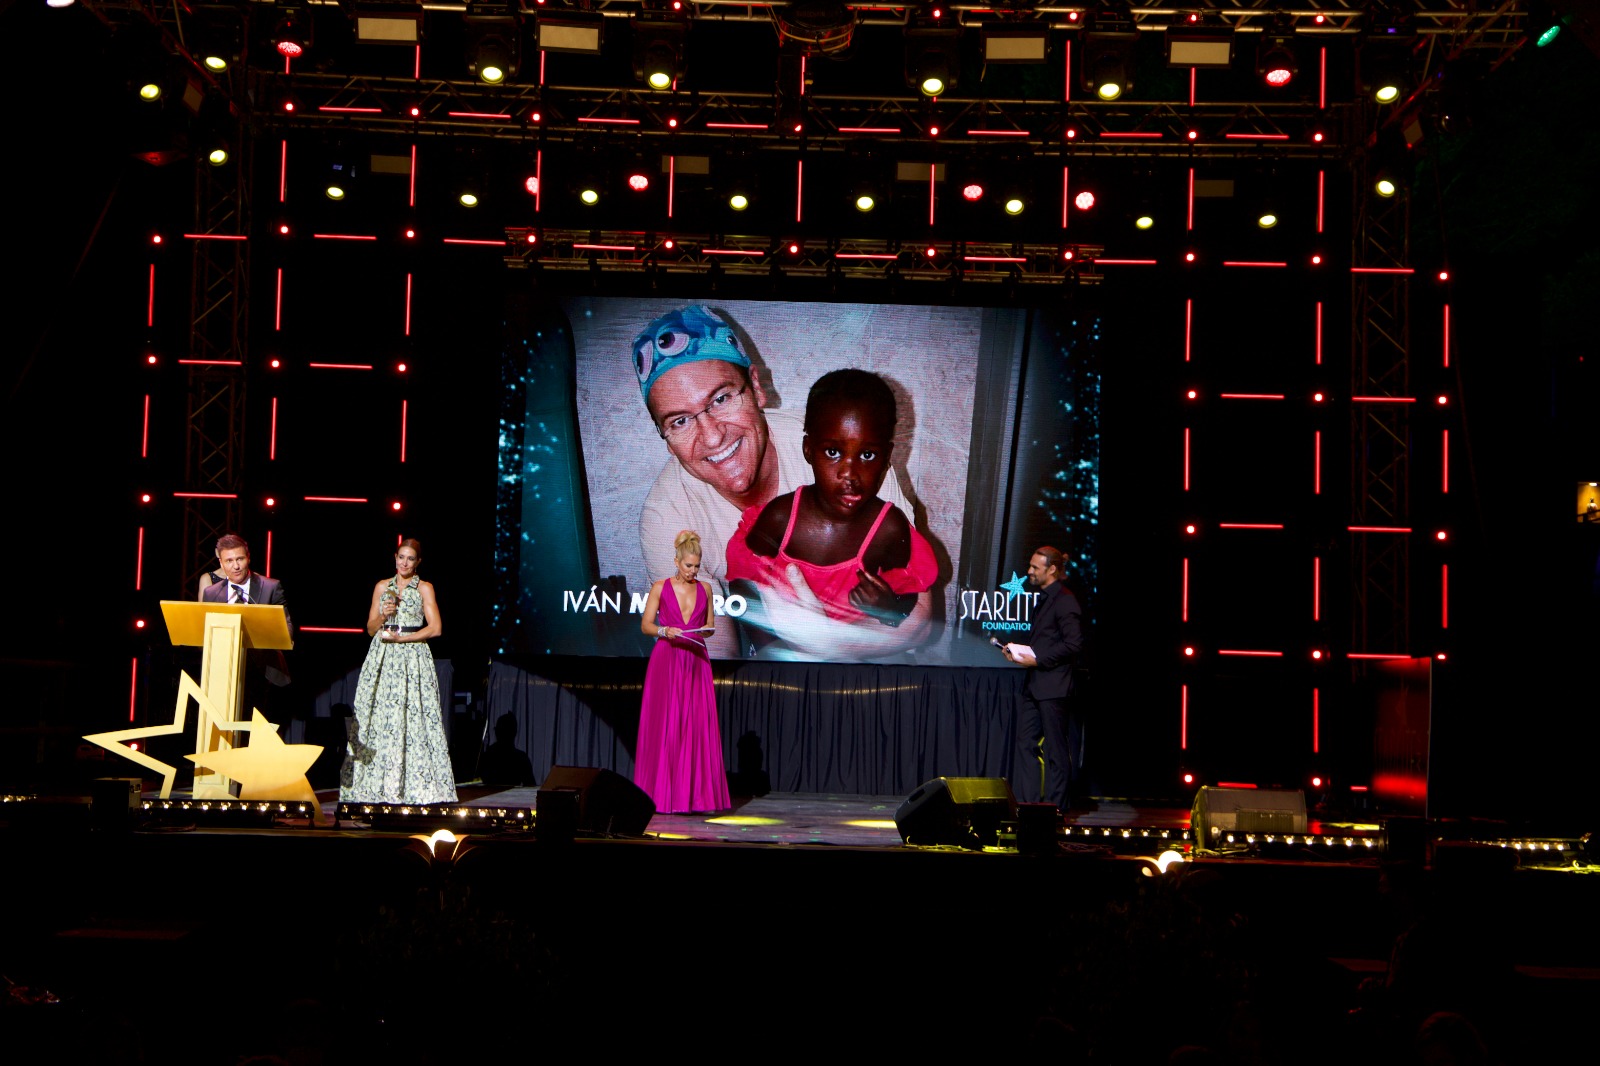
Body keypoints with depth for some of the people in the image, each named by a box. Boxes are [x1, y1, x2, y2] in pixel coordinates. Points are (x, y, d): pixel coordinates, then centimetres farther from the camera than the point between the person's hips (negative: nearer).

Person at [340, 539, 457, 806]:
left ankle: (413, 787, -7)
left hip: (412, 658, -3)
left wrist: (401, 638, -10)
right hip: (382, 659, 3)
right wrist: (383, 616, -6)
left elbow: (435, 628, -4)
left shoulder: (424, 588, 4)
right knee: (378, 718, -3)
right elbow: (370, 628, 14)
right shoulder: (382, 587, 13)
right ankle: (378, 787, -2)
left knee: (412, 719, -9)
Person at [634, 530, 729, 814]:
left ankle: (696, 793, 2)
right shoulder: (660, 587, 2)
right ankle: (662, 793, -1)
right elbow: (645, 625, 3)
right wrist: (665, 631, -16)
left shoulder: (705, 589, 10)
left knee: (698, 725, -3)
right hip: (666, 661, -3)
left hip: (696, 662, 3)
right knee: (664, 726, -6)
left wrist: (704, 631, -6)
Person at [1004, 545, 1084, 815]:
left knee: (1056, 747, -2)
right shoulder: (1043, 598, 17)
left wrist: (1038, 659, -19)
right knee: (1025, 742, 9)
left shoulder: (1064, 601, -12)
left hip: (1053, 686, -10)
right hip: (1035, 684, 10)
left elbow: (1073, 644, -18)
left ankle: (1055, 803, 4)